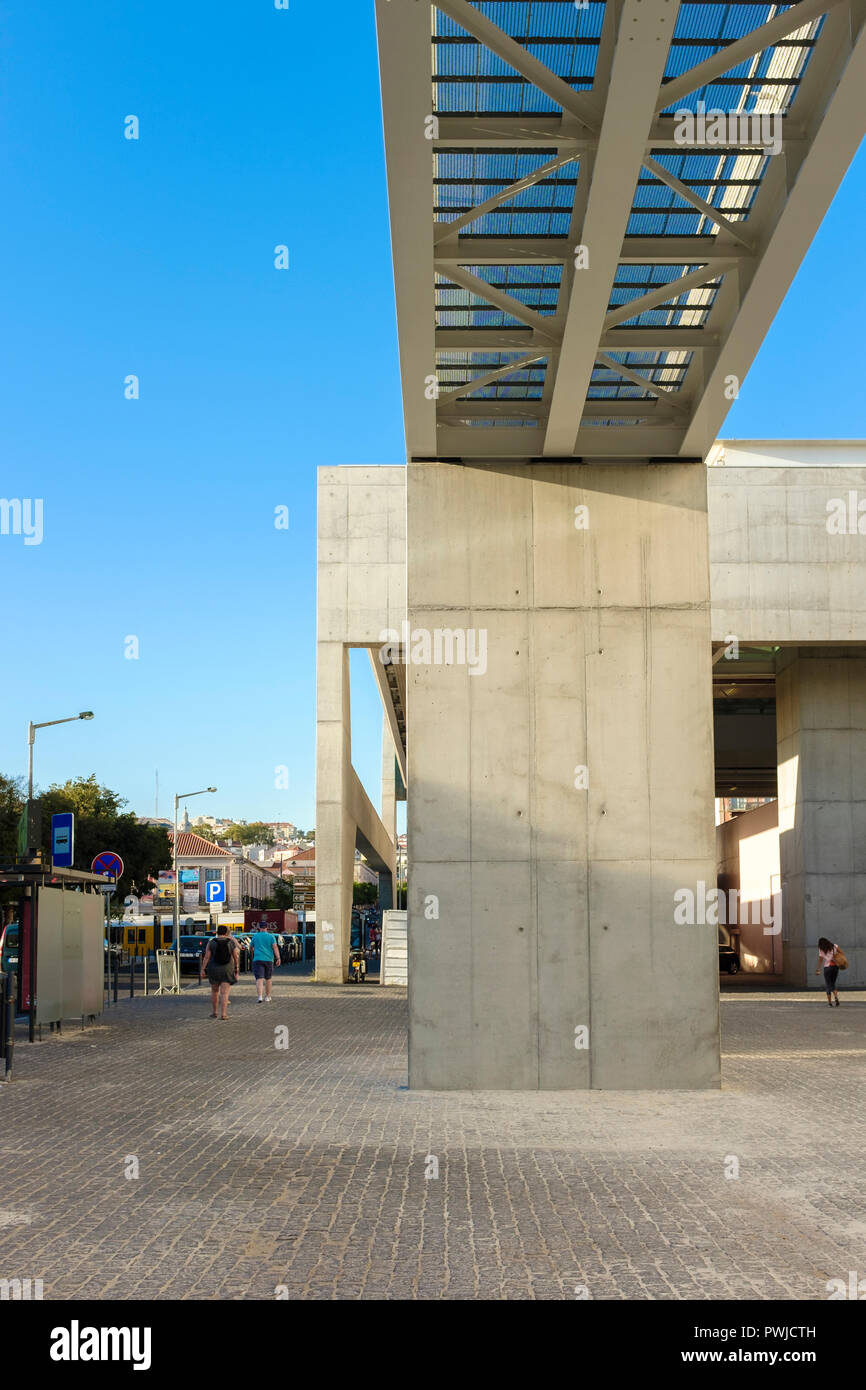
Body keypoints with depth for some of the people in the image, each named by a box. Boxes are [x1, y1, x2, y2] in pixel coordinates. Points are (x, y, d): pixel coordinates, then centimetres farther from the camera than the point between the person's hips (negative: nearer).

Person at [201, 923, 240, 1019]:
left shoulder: (211, 943, -4)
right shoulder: (231, 942, -3)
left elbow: (207, 957, -8)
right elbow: (236, 957, 0)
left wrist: (203, 969, -4)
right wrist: (236, 969, 12)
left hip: (214, 969, 1)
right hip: (227, 970, -1)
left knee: (214, 991, 18)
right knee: (224, 993, -2)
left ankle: (214, 1012, 22)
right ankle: (223, 1014, -11)